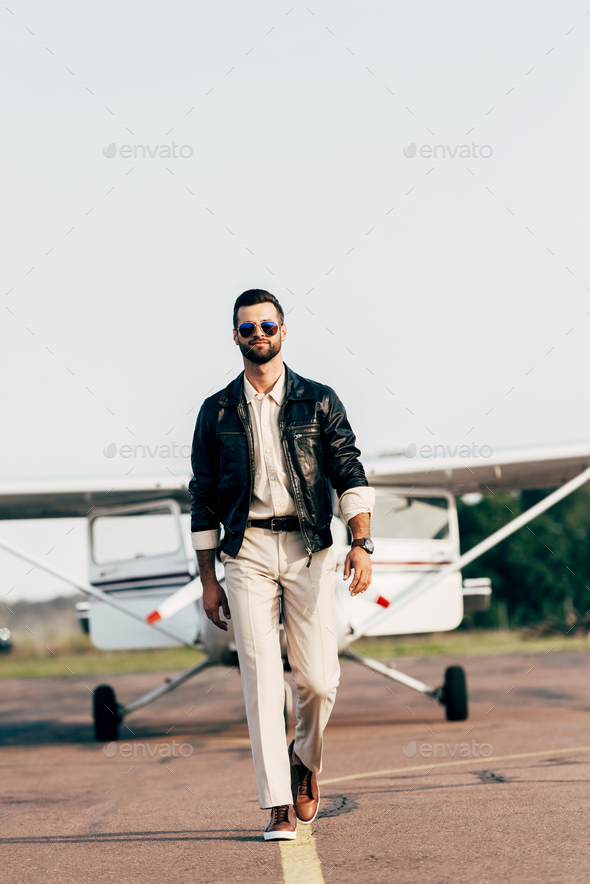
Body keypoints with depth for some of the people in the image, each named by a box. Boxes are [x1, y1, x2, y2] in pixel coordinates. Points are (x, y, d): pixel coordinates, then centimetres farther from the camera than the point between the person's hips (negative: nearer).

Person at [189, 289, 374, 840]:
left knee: (318, 679, -6)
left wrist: (362, 542, -14)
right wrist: (207, 580, 8)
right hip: (246, 551, 0)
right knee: (262, 680, -7)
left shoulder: (318, 402, 8)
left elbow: (350, 474, 1)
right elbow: (203, 498, 12)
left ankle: (305, 759, 25)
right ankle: (279, 806, -4)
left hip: (308, 548, 0)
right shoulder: (217, 412, 10)